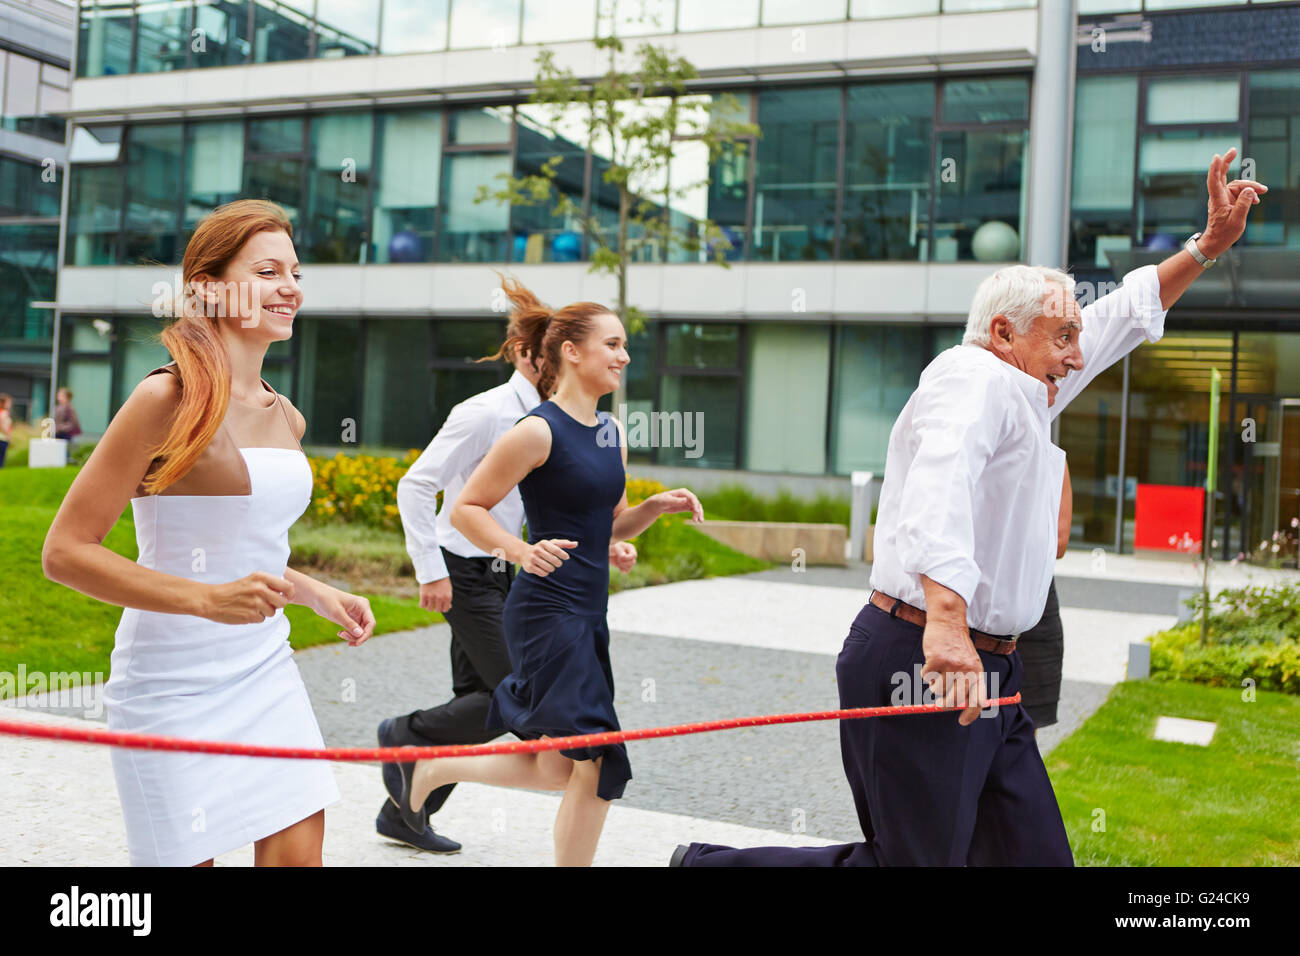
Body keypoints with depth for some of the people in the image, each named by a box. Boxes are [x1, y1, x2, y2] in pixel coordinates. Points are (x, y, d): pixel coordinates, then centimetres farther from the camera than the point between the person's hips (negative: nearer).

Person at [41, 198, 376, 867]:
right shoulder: (167, 398, -12)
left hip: (267, 673, 6)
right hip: (174, 682, -6)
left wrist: (318, 595, 11)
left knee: (297, 853, 3)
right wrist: (207, 599, -24)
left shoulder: (286, 419, 10)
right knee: (186, 859, 3)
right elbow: (65, 552, -15)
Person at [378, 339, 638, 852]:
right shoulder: (486, 413, -18)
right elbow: (415, 486, -18)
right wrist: (431, 572, -20)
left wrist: (606, 545, -1)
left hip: (499, 574, 8)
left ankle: (404, 812, 23)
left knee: (477, 698, 11)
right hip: (464, 574, -8)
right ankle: (405, 733, 11)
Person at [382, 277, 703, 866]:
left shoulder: (612, 432, 11)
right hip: (546, 613, -9)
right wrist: (523, 552, -24)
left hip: (588, 615, 9)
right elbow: (465, 509, -9)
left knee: (561, 770, 15)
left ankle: (425, 770, 33)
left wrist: (659, 505, 2)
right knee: (598, 763, -10)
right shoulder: (538, 431, -13)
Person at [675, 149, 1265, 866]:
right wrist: (946, 618, -46)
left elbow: (1123, 315, 34)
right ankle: (708, 865, 10)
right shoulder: (977, 377, -11)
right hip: (919, 665, -10)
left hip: (987, 671, 10)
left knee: (1036, 856, 6)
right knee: (913, 858, -5)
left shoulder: (1024, 394, 20)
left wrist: (1209, 244, 30)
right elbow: (941, 480, -33)